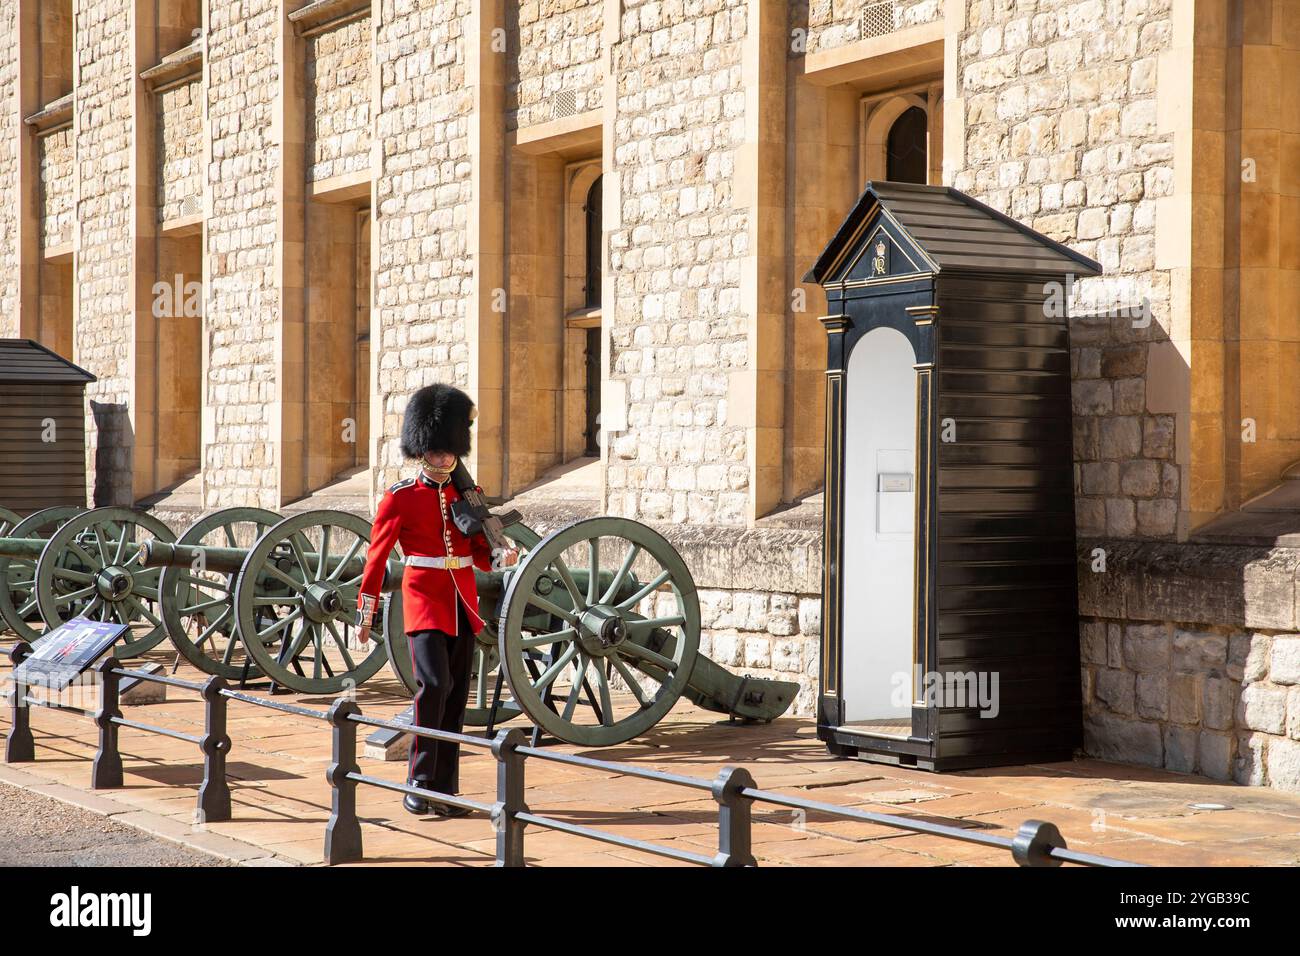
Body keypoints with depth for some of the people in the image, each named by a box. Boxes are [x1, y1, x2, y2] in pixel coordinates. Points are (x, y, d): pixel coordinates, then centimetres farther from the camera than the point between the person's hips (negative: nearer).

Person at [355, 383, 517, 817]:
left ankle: (446, 790, 10)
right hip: (424, 601, -5)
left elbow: (479, 552, 13)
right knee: (434, 684, -20)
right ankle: (418, 782, -10)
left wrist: (501, 558, -9)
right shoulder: (400, 498, -4)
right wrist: (365, 611, 0)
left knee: (457, 697, 5)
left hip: (463, 604, 5)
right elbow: (376, 557, 0)